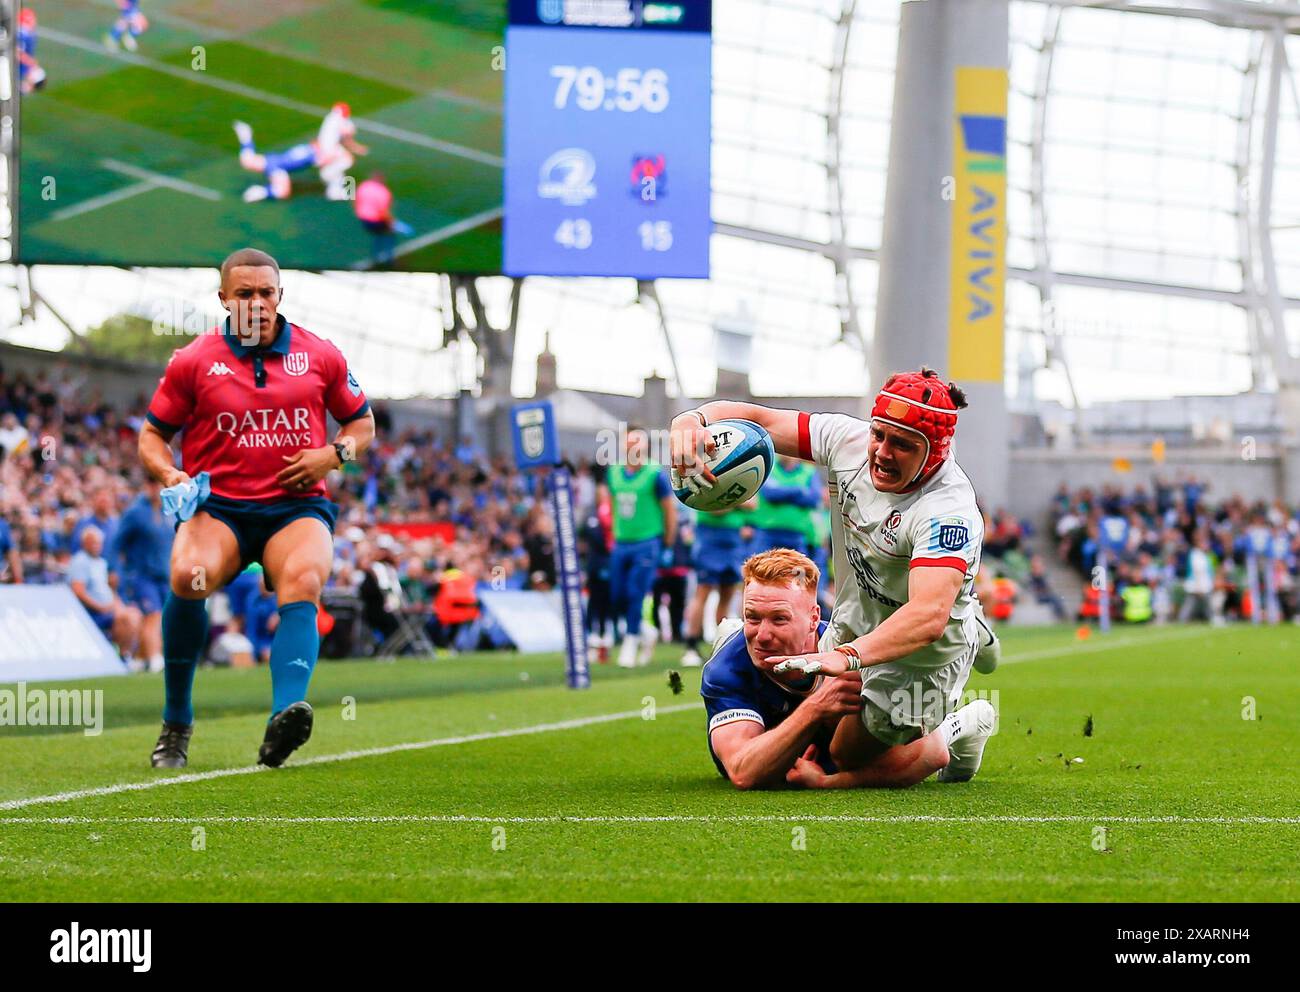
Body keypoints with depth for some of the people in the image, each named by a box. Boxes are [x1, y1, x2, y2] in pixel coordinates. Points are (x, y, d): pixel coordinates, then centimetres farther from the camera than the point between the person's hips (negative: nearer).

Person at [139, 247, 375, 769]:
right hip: (216, 507, -1)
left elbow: (362, 422, 19)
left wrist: (333, 453, -2)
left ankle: (285, 717, -50)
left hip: (296, 507, 1)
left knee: (303, 583, -33)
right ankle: (176, 726, -16)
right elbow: (152, 435, 12)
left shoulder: (320, 356, 9)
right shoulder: (192, 362, 5)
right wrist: (169, 473, -10)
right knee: (189, 575, -32)